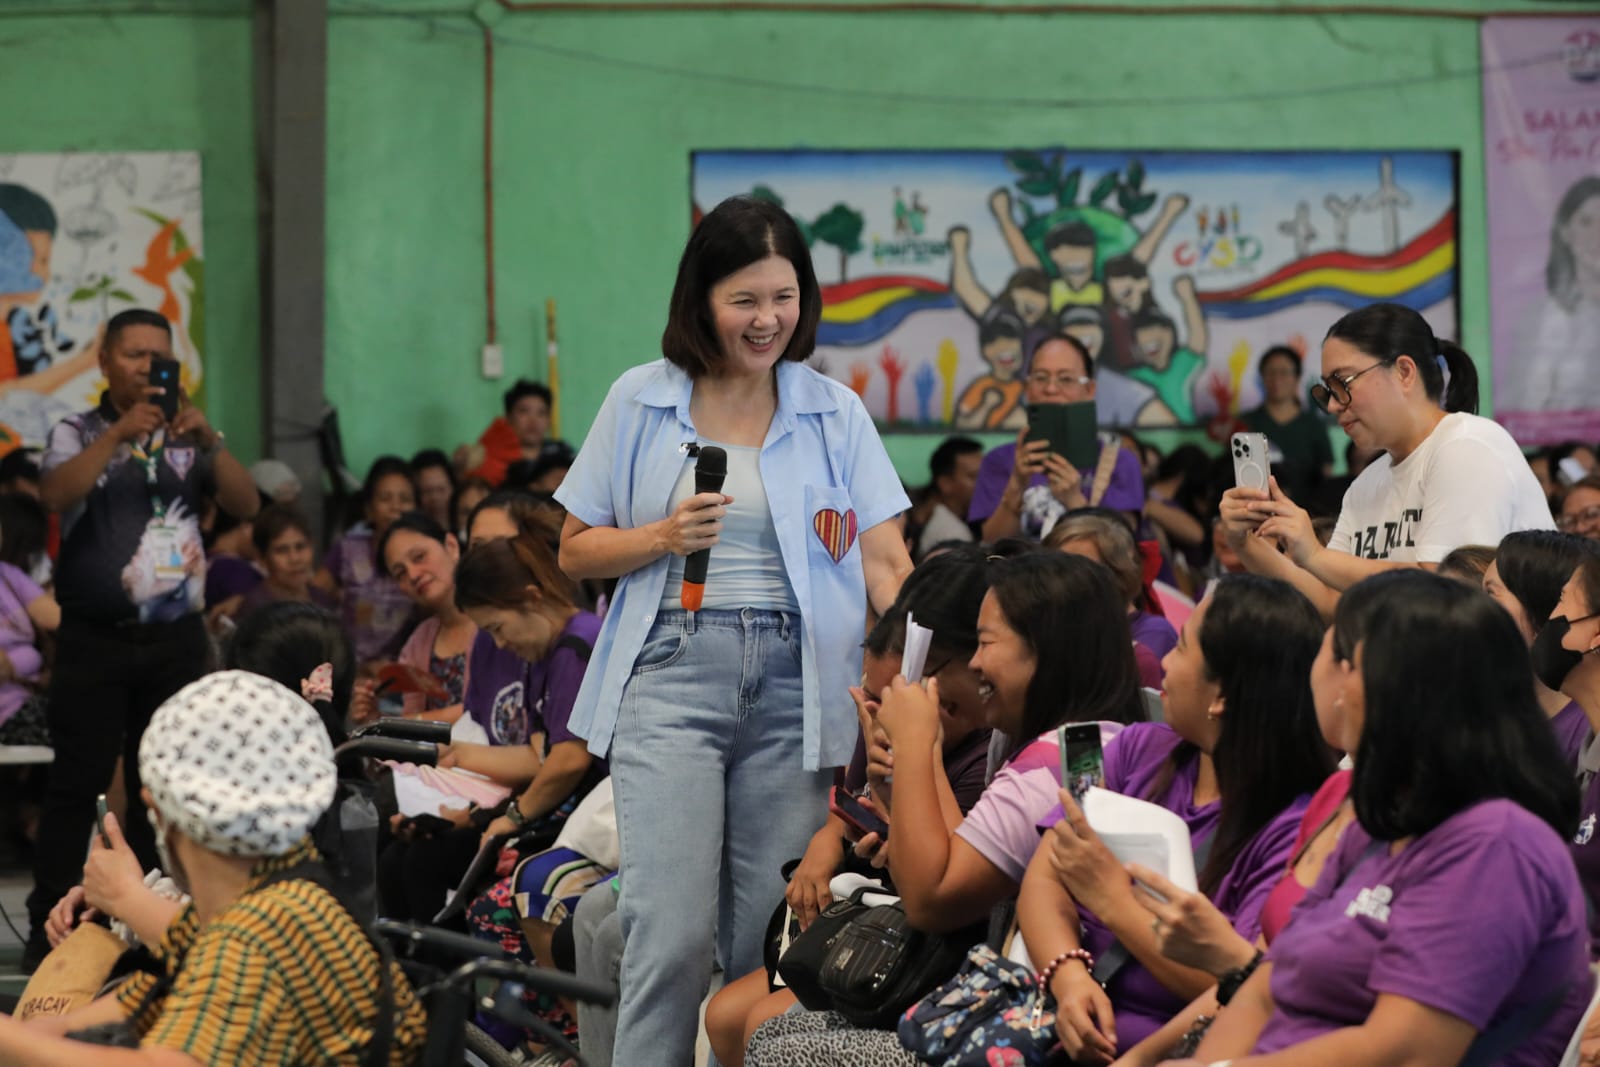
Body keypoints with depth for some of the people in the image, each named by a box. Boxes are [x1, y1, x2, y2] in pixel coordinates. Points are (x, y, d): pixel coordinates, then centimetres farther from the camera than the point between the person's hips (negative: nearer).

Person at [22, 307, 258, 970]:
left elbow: (246, 506, -1)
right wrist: (121, 433, -28)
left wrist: (210, 442, -18)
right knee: (76, 785, -5)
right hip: (95, 638, -3)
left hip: (176, 638, 3)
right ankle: (48, 928, -3)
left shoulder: (189, 440, 10)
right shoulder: (78, 434, 3)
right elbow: (56, 494, -16)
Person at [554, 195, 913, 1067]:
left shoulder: (834, 412, 8)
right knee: (672, 930, -11)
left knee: (771, 937, 1)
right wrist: (665, 538, -8)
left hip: (795, 684, 1)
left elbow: (884, 558, 1)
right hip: (673, 671, -1)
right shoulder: (639, 402, 7)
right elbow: (576, 552, 11)